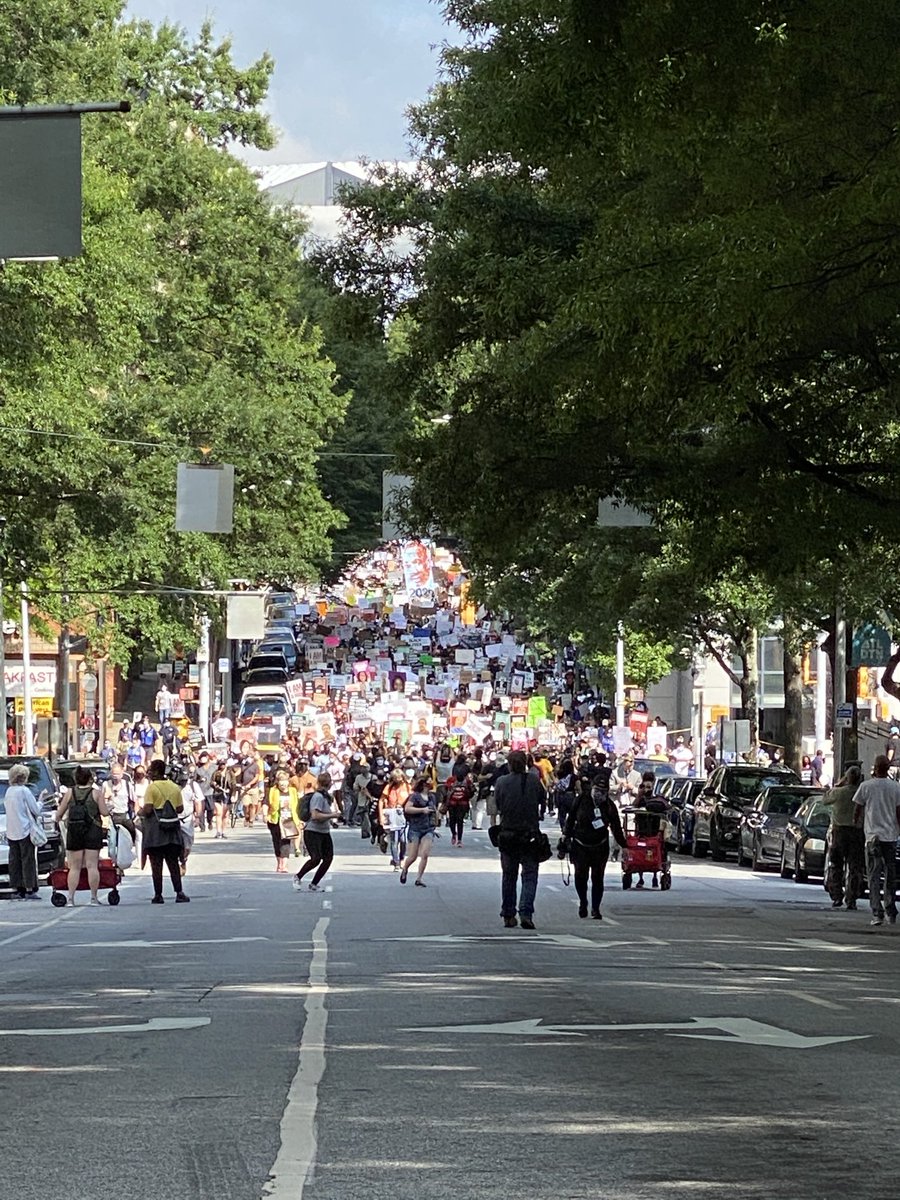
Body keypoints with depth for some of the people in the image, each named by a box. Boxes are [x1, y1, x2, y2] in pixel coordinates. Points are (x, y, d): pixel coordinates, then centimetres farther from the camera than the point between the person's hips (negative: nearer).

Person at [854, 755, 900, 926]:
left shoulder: (866, 786, -4)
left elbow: (857, 811, 3)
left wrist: (856, 823, 22)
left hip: (873, 835, -2)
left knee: (874, 876, -3)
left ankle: (877, 913, -12)